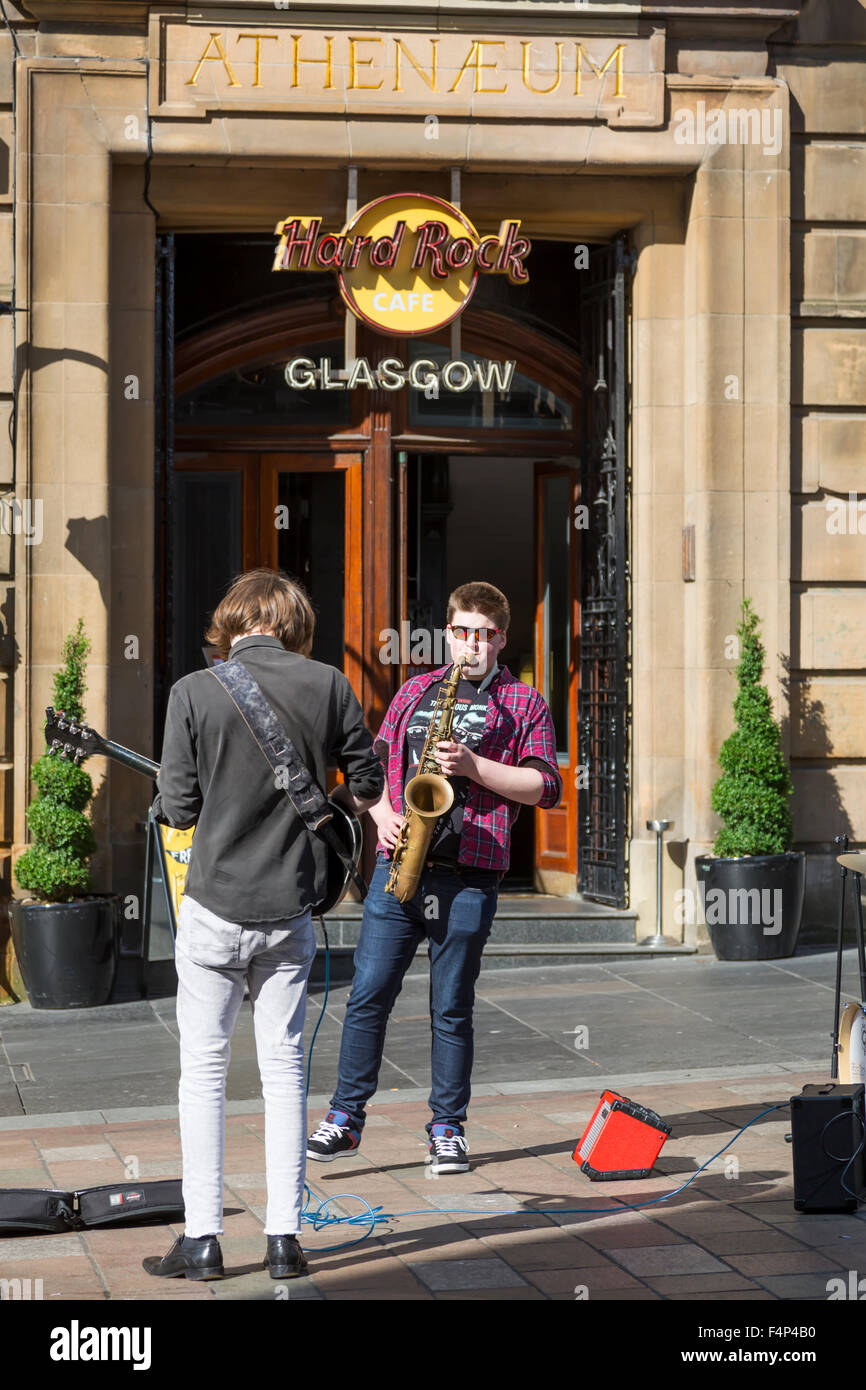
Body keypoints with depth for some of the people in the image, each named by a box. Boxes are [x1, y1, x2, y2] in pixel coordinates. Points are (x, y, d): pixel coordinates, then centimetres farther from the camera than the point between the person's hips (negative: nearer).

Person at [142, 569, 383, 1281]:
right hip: (291, 906, 2)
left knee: (204, 1069, 7)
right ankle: (284, 1237, 11)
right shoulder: (327, 684, -3)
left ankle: (202, 1238, 7)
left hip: (213, 907, -2)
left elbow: (177, 808, -7)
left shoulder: (194, 691, -9)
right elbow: (367, 785, 6)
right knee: (284, 1068, 10)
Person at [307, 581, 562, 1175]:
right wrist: (383, 811, -1)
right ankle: (346, 1117, 8)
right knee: (369, 994, -1)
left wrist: (473, 766, -12)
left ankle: (448, 1128, 14)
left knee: (452, 1007, 3)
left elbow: (546, 787, -1)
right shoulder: (414, 691, 17)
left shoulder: (525, 703, 7)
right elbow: (375, 763, 19)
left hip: (468, 874, -3)